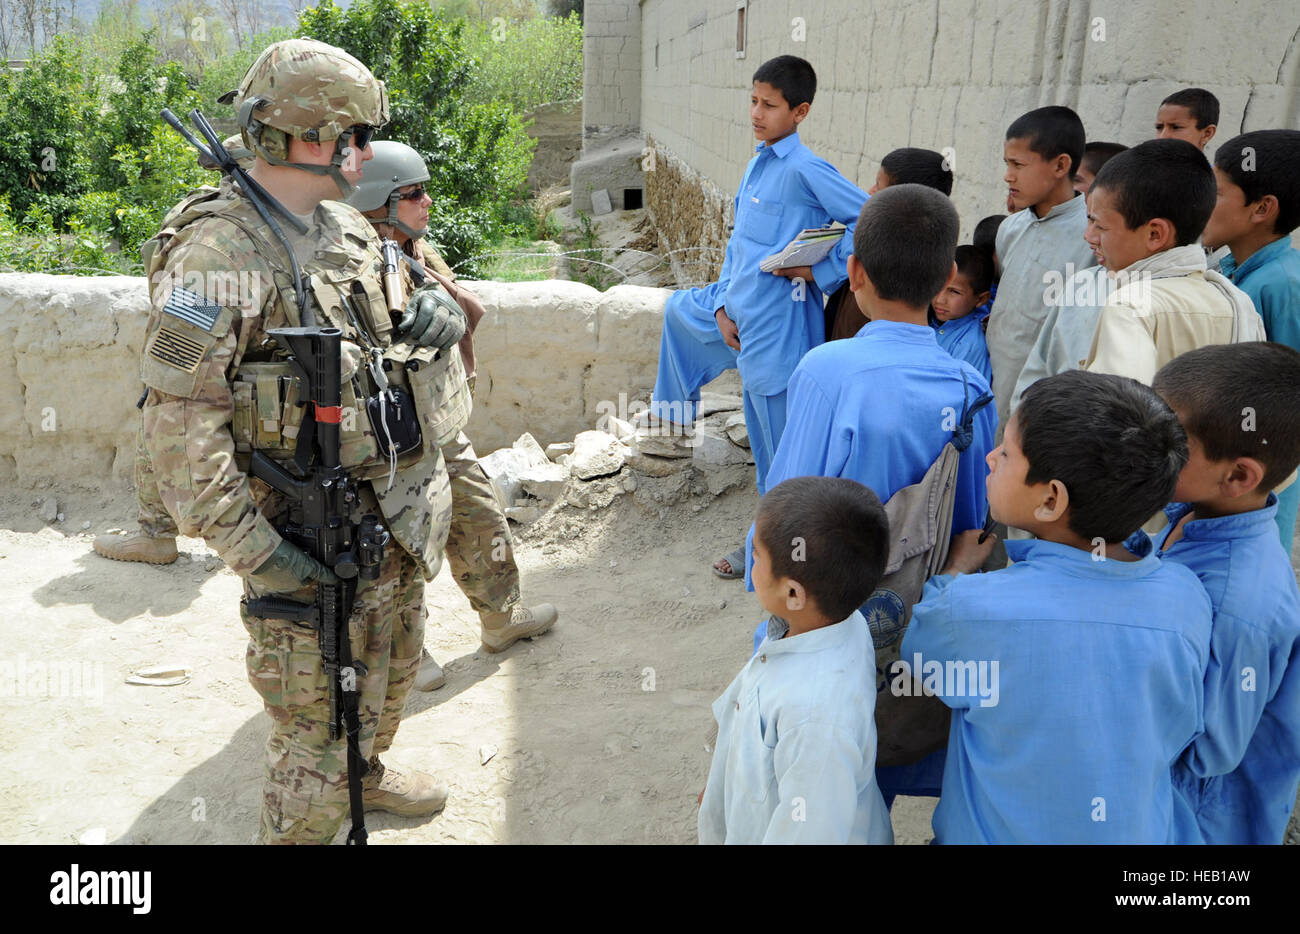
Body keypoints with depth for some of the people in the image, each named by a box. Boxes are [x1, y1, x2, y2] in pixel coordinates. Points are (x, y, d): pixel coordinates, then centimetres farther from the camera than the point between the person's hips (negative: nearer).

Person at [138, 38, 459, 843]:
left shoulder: (347, 227, 7)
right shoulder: (218, 250, -20)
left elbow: (385, 323, 24)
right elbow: (179, 418, -24)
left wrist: (435, 314, -1)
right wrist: (251, 549, -25)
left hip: (396, 509, 9)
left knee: (395, 662, 27)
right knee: (321, 719, 3)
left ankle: (364, 774, 53)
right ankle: (300, 830, 27)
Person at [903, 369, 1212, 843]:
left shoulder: (969, 609, -33)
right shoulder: (1187, 599, -21)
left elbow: (911, 657, -11)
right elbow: (1179, 731, -4)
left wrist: (956, 570, 5)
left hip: (993, 833, -3)